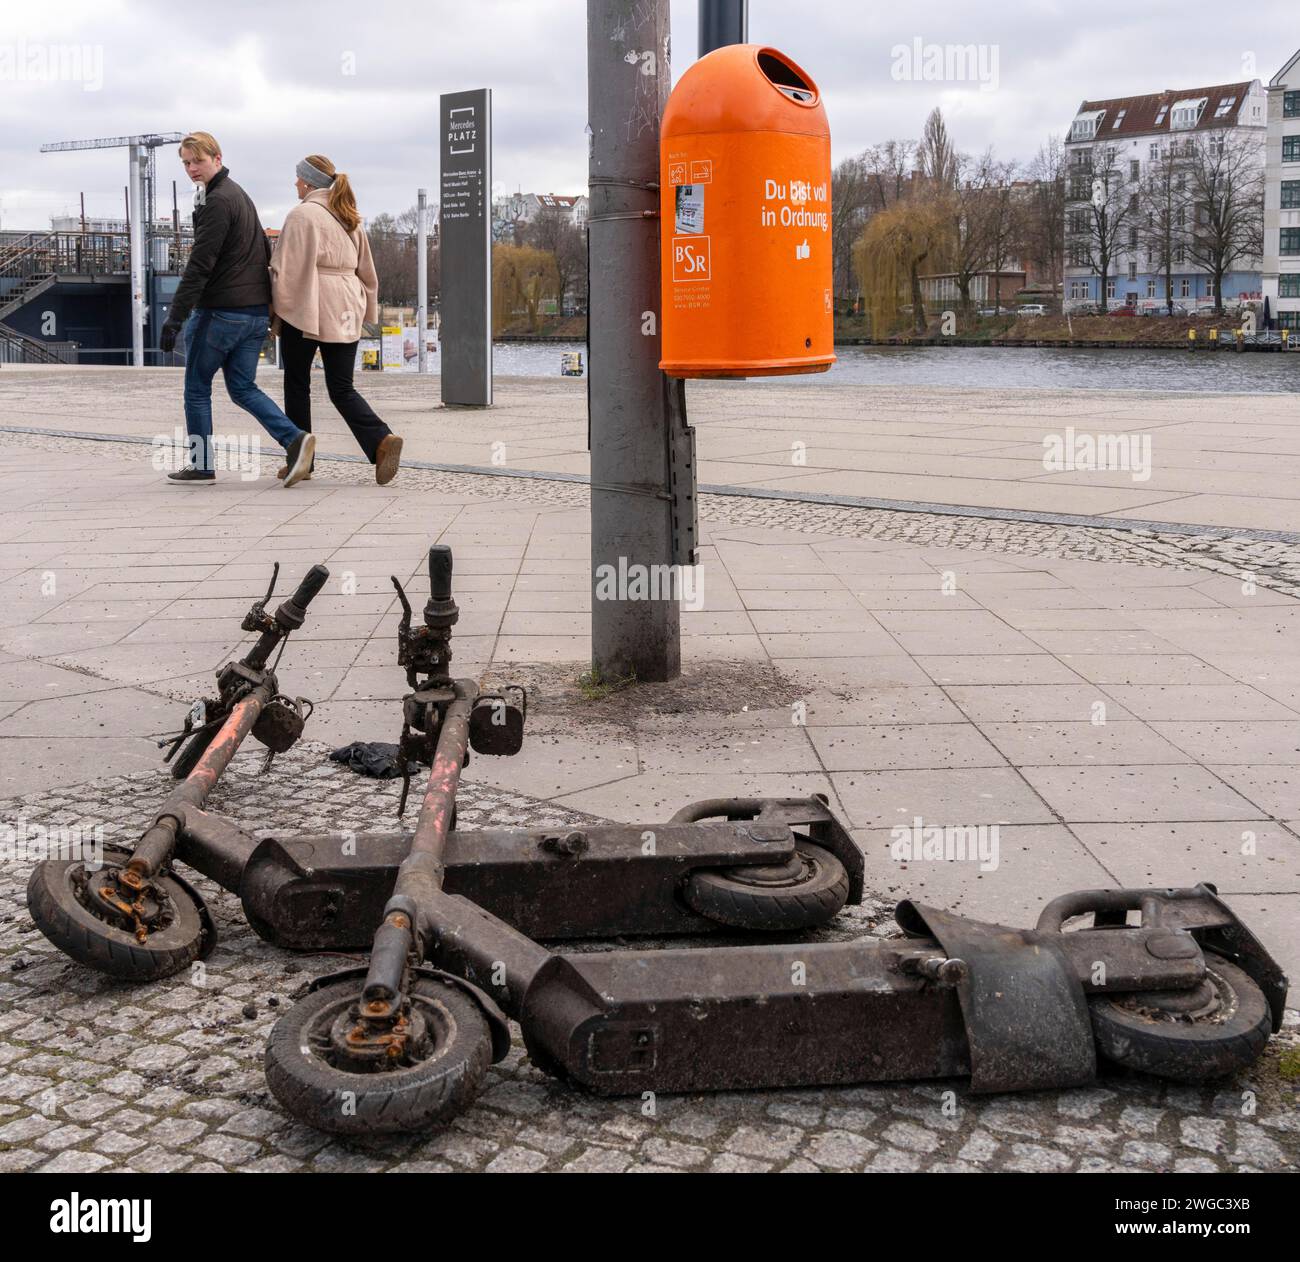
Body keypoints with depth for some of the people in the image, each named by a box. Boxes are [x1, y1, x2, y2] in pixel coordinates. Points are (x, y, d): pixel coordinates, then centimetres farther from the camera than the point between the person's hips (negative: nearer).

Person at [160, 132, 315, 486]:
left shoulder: (217, 202, -14)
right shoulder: (240, 195, 17)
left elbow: (199, 265, -19)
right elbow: (265, 252, 24)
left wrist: (175, 317, -20)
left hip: (220, 311, -9)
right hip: (257, 311, 9)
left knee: (197, 386, 6)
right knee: (242, 388, 11)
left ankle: (201, 465, 11)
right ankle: (295, 439, -7)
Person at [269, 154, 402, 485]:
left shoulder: (302, 215, -8)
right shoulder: (350, 218, 15)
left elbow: (287, 268, -11)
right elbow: (365, 269, 19)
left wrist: (277, 310, -4)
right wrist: (367, 308, 23)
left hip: (306, 309, -6)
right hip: (344, 312, 6)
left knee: (297, 384, 8)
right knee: (342, 389, 6)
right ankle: (382, 440, -17)